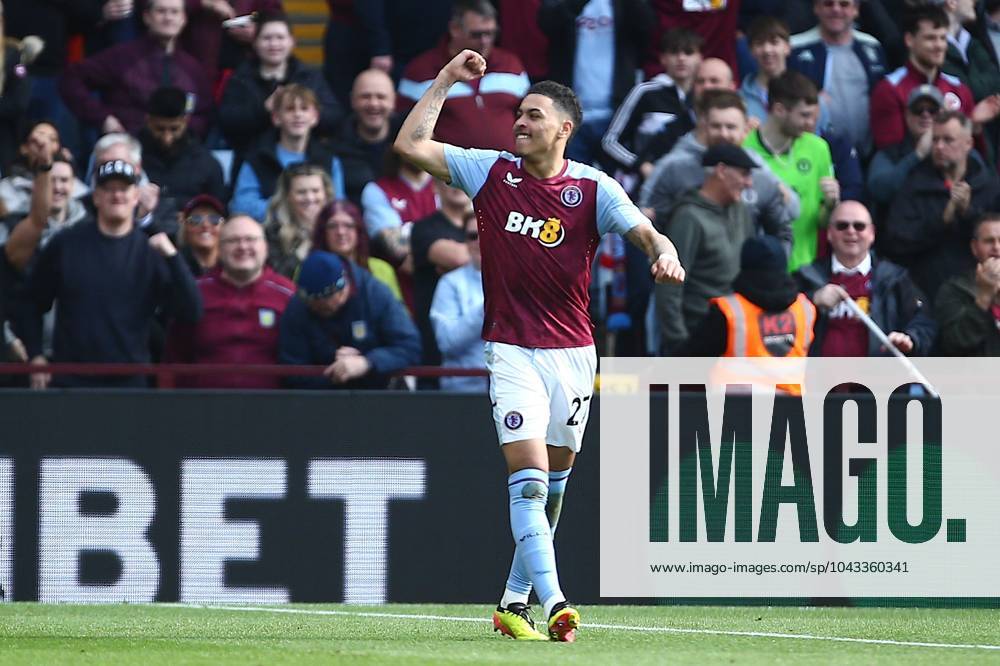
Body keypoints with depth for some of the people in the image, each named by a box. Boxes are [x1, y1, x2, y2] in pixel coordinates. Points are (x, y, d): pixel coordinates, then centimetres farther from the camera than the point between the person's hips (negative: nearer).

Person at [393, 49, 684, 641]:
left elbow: (643, 230, -12)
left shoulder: (593, 189, -1)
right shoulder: (492, 172, 2)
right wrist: (445, 82, 0)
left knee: (552, 486, 10)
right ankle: (552, 600, -26)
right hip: (511, 352, -1)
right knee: (528, 476, -17)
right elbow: (410, 145, 3)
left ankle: (514, 602, 22)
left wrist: (665, 254, -34)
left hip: (572, 353, 1)